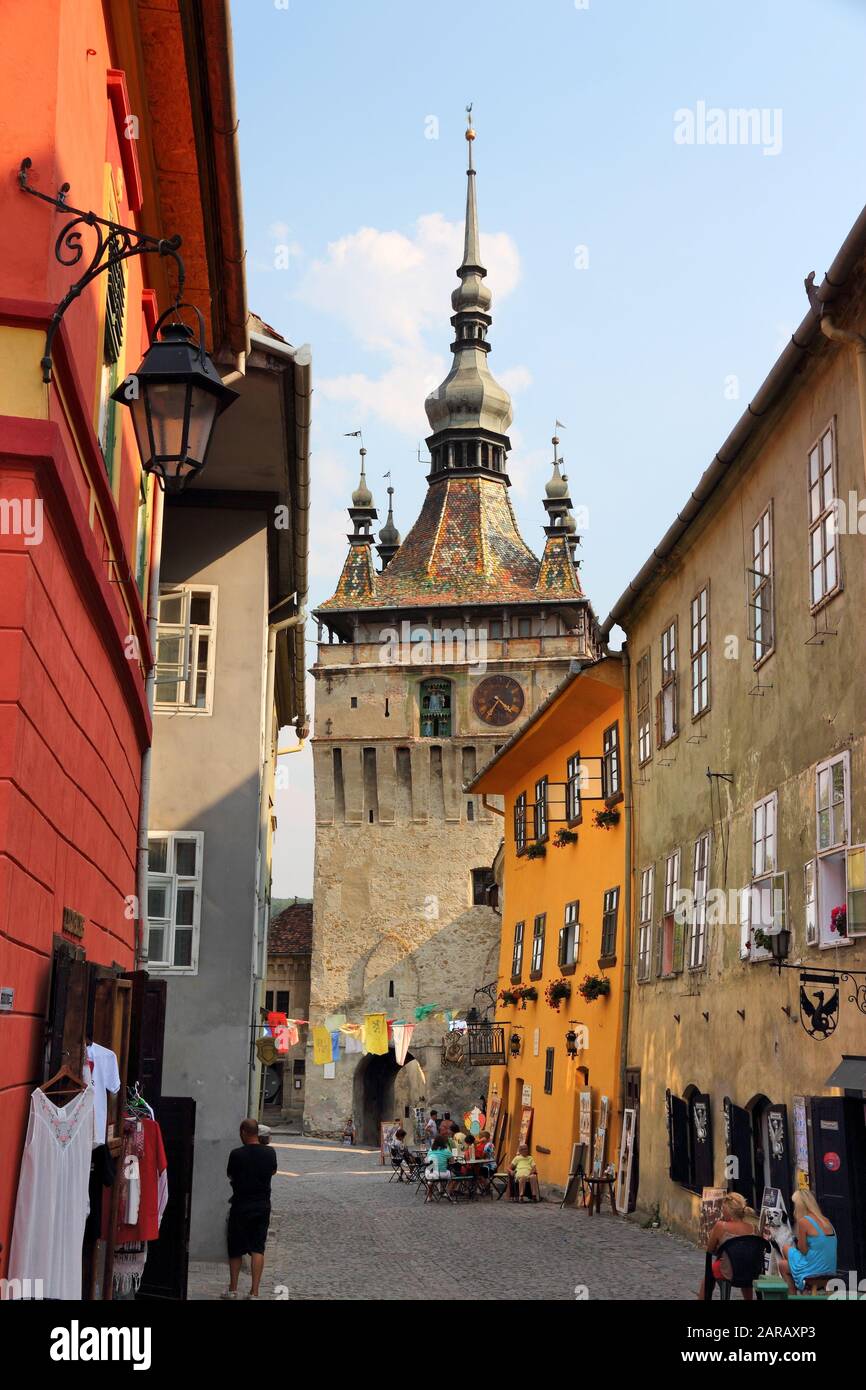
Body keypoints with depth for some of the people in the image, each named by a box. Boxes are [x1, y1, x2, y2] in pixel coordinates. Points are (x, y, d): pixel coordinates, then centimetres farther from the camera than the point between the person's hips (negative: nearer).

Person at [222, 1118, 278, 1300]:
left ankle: (233, 1289, 19)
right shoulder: (269, 1153, -4)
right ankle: (254, 1292, -2)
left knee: (235, 1249, 12)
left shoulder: (236, 1154, -15)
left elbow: (230, 1176, 0)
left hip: (241, 1206, -2)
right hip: (263, 1206, 3)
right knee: (258, 1249, 4)